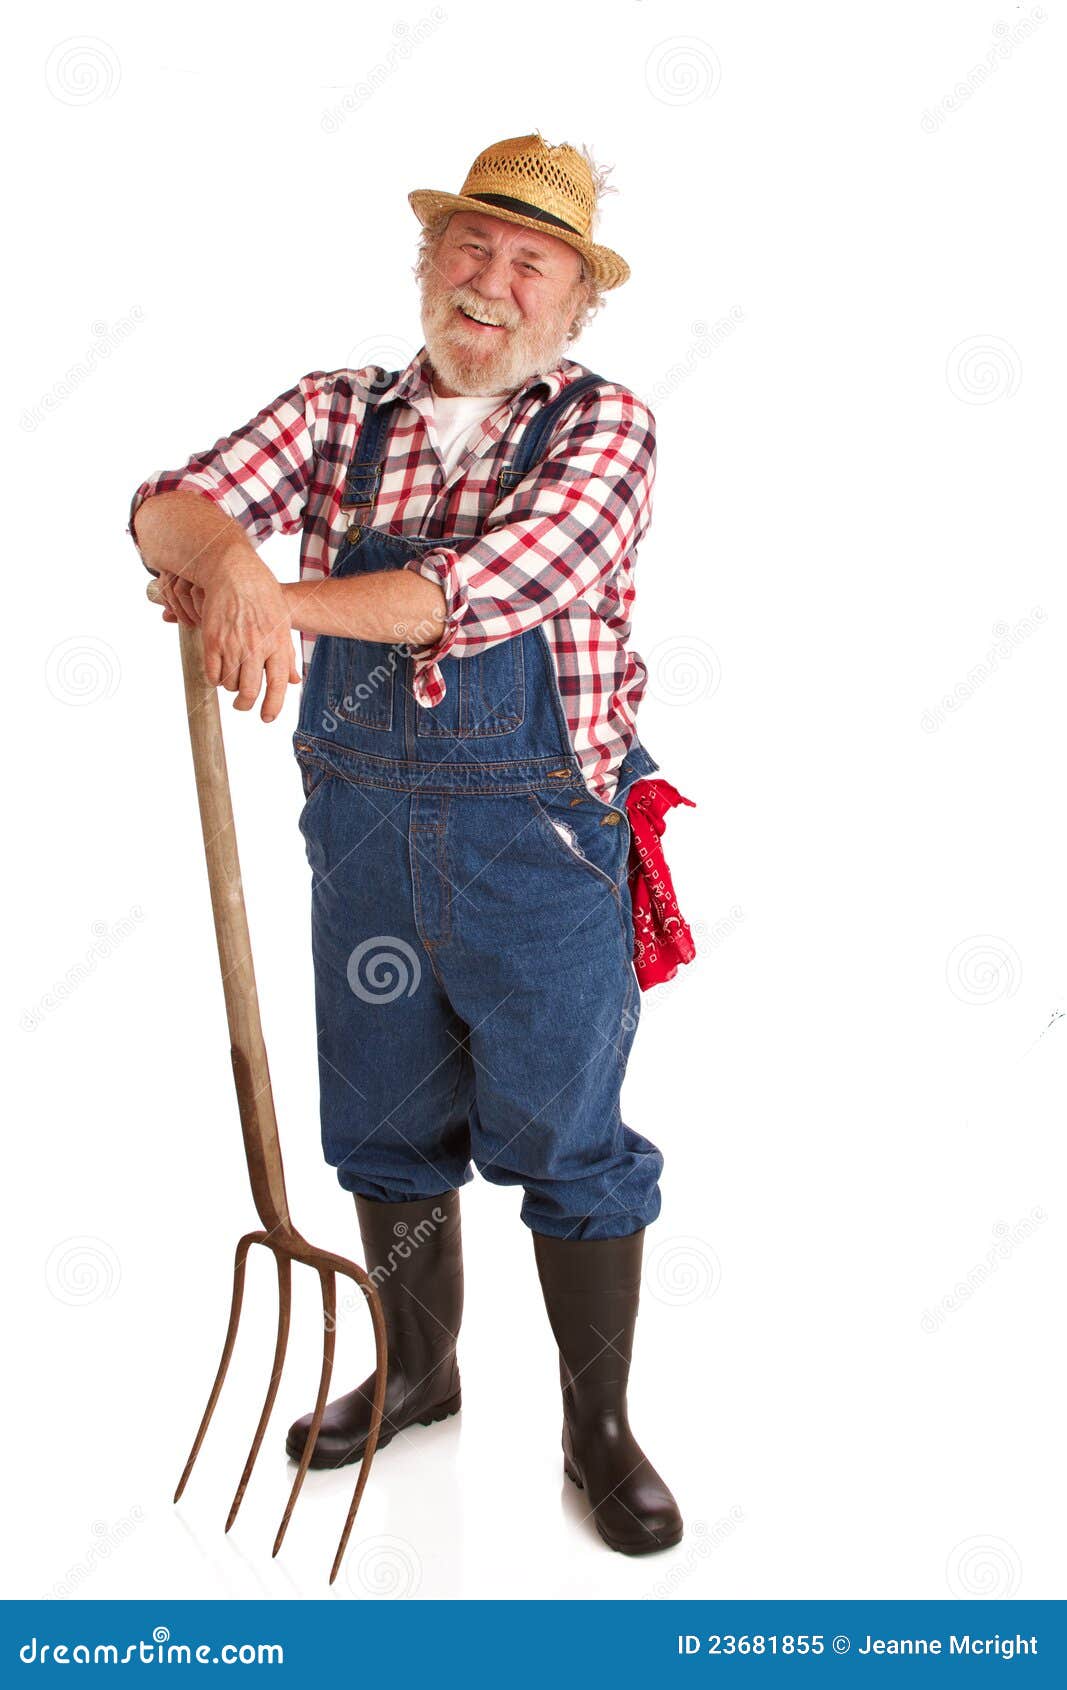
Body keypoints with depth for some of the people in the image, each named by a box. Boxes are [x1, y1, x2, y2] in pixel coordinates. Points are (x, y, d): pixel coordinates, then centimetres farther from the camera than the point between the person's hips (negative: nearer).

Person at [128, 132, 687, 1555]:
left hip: (539, 843, -4)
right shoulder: (339, 414, 5)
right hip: (362, 832, 4)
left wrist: (282, 599, -26)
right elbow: (171, 505, -9)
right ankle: (417, 1373, 39)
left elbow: (499, 584, -23)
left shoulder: (603, 426, -6)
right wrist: (231, 557, -33)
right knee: (387, 1121, 17)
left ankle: (600, 1431, 24)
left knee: (566, 1136, 5)